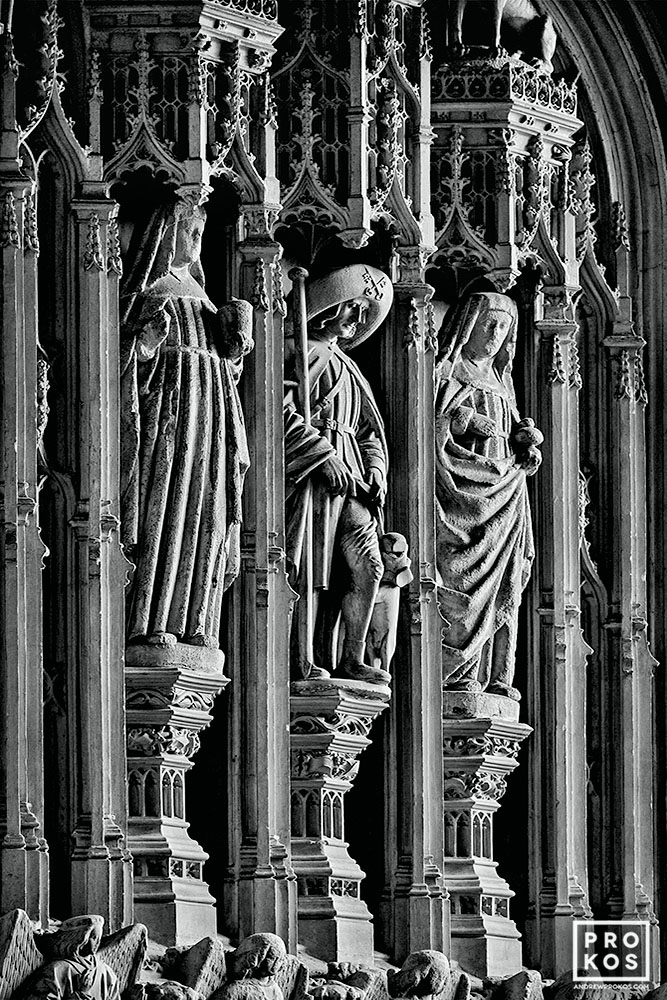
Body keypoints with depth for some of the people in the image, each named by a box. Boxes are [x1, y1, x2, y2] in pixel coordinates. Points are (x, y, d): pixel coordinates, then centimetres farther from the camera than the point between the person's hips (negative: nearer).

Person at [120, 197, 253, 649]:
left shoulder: (194, 290, 23)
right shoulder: (147, 289, 2)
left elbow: (226, 356, 22)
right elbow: (129, 356, -5)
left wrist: (236, 329, 4)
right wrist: (147, 337, -23)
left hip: (208, 405, 7)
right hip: (165, 404, -7)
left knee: (203, 518, 1)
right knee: (160, 508, -13)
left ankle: (192, 623, -1)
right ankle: (149, 622, -16)